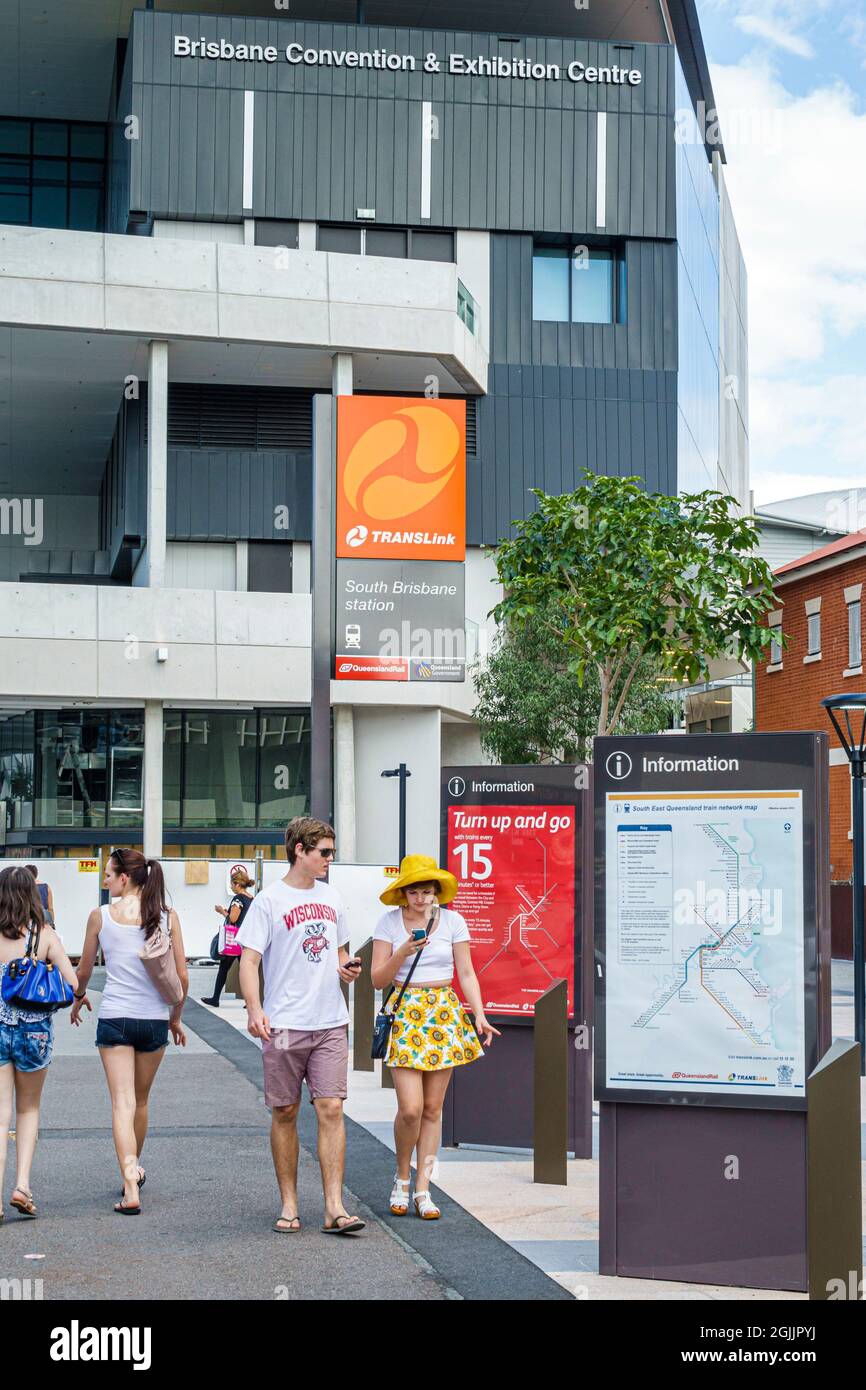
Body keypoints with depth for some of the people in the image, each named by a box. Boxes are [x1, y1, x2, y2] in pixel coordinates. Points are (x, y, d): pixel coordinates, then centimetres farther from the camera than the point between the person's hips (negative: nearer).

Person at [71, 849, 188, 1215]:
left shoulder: (100, 916, -4)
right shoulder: (167, 916, -1)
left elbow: (84, 970, 8)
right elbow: (182, 976, 1)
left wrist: (78, 998, 29)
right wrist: (175, 1018, 16)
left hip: (114, 1019, -2)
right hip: (154, 1020, 2)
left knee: (122, 1103, -4)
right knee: (141, 1101, 20)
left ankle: (130, 1189, -15)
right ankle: (134, 1169, 38)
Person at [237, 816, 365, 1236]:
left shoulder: (331, 898, 14)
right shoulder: (269, 900, -3)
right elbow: (248, 961, -7)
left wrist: (346, 969, 3)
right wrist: (254, 1009, -22)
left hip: (331, 1023, 4)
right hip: (285, 1025, -4)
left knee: (331, 1109, -4)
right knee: (284, 1113, 4)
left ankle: (334, 1208, -4)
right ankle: (288, 1205, 15)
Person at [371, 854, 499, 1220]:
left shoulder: (452, 921, 3)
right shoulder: (389, 922, -2)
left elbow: (467, 973, 5)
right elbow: (378, 980, -2)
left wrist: (479, 1014, -6)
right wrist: (405, 951, -17)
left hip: (444, 1014, 2)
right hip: (405, 1014, -2)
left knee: (433, 1108, 4)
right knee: (410, 1109, -10)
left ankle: (423, 1189, 12)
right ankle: (401, 1177, 15)